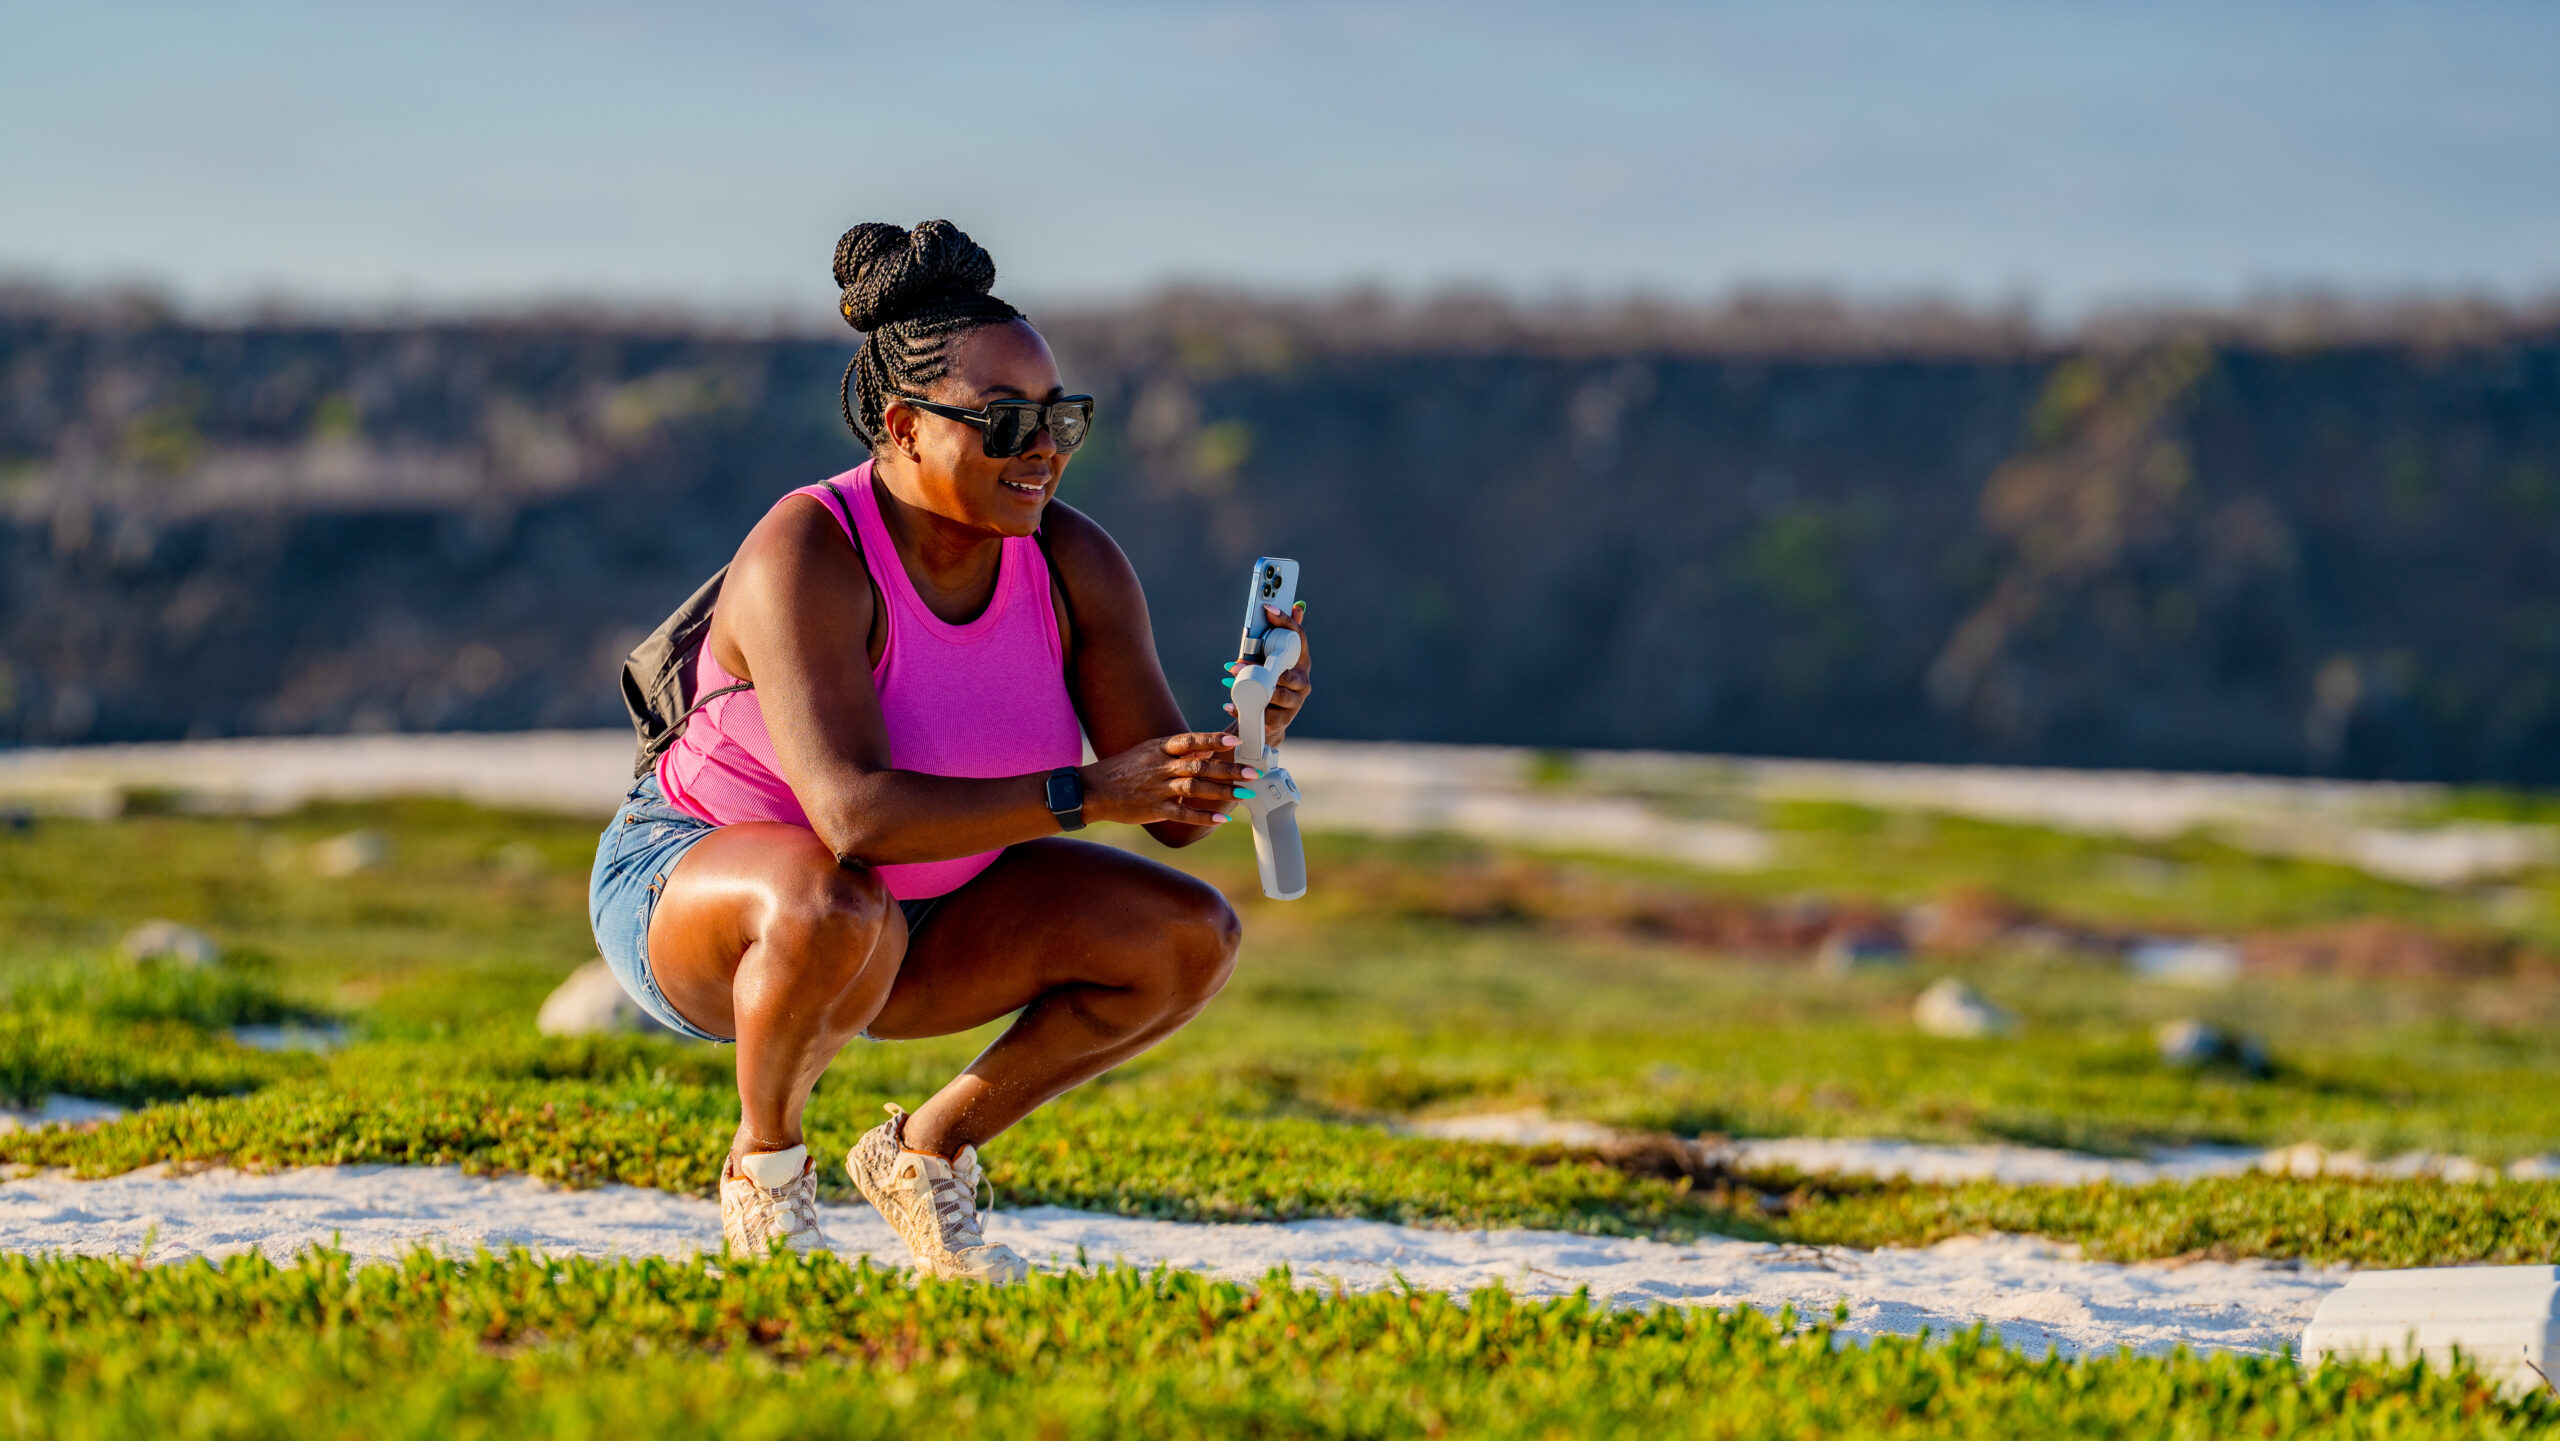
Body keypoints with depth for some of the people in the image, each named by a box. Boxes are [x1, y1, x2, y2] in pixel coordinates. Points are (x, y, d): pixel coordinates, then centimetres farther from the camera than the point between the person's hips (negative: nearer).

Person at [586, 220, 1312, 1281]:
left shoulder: (1074, 564, -11)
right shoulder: (807, 555, -29)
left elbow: (1175, 816, -13)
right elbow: (855, 812, -41)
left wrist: (1247, 730, -34)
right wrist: (1086, 793, -46)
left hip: (917, 917, 6)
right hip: (690, 889, -6)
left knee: (1191, 937, -8)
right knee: (839, 909, -41)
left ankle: (928, 1150, 6)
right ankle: (764, 1162, -11)